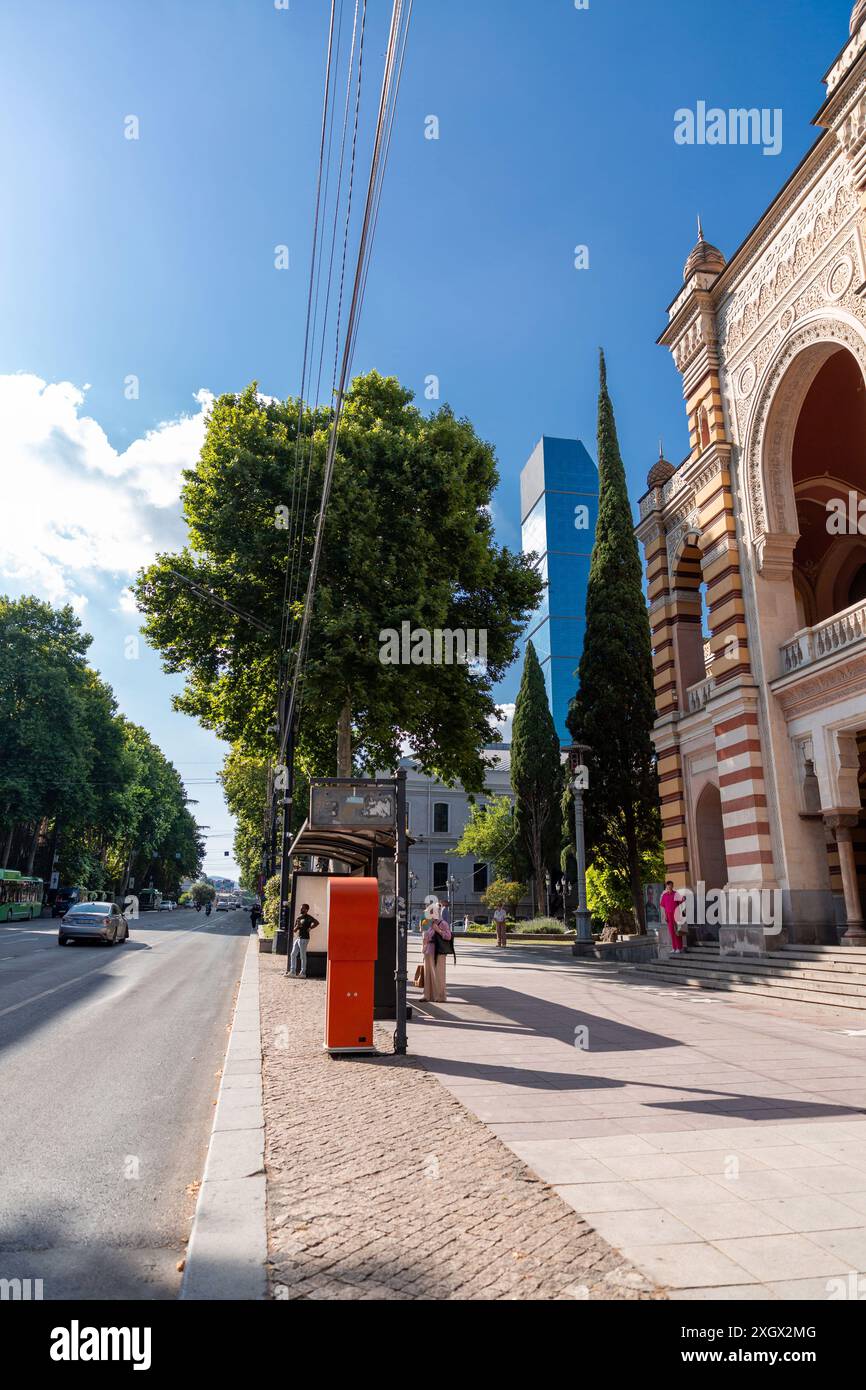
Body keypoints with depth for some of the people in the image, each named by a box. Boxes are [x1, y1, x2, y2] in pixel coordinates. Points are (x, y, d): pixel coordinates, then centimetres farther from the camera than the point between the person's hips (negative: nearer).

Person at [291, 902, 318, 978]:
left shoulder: (308, 918, -9)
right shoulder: (298, 918, 15)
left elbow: (316, 922, -26)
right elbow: (294, 930, 15)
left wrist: (310, 928, -17)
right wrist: (297, 926, -6)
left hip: (304, 938, -8)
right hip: (298, 938, 9)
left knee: (302, 956, -4)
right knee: (293, 954, 9)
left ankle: (303, 973, 2)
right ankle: (292, 971, 16)